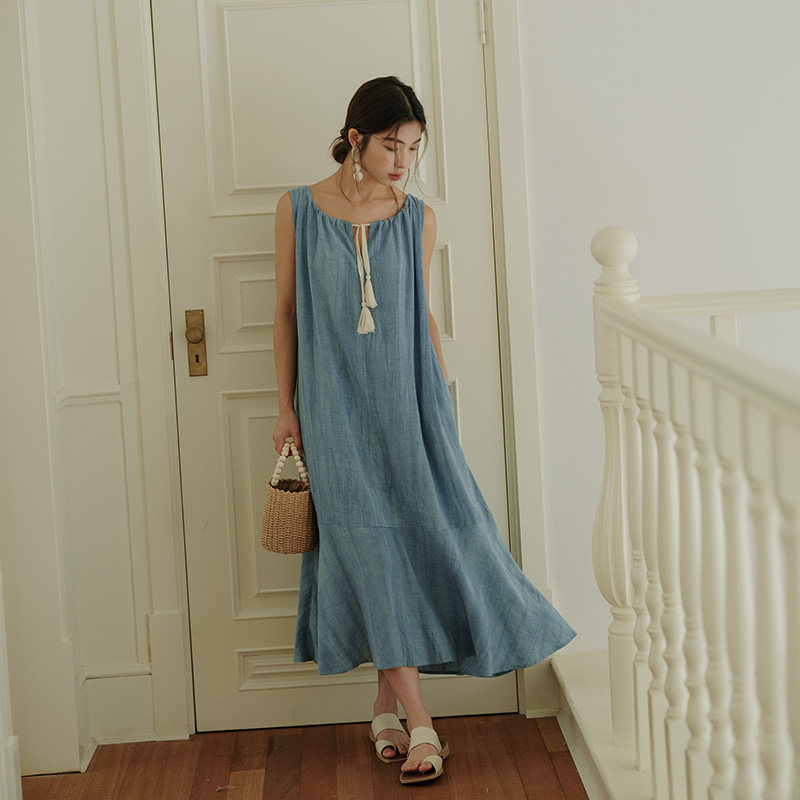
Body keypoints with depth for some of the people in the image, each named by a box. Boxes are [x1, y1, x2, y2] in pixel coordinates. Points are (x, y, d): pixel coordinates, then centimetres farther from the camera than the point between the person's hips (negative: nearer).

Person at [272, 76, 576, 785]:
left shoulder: (419, 220, 4)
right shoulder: (298, 209, 0)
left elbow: (424, 315, 10)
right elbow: (287, 310, 4)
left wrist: (441, 403, 8)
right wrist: (286, 406, 3)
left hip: (405, 399, 2)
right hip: (334, 402, -2)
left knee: (418, 536, 0)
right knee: (368, 547, -6)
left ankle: (388, 704, 16)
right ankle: (419, 721, -3)